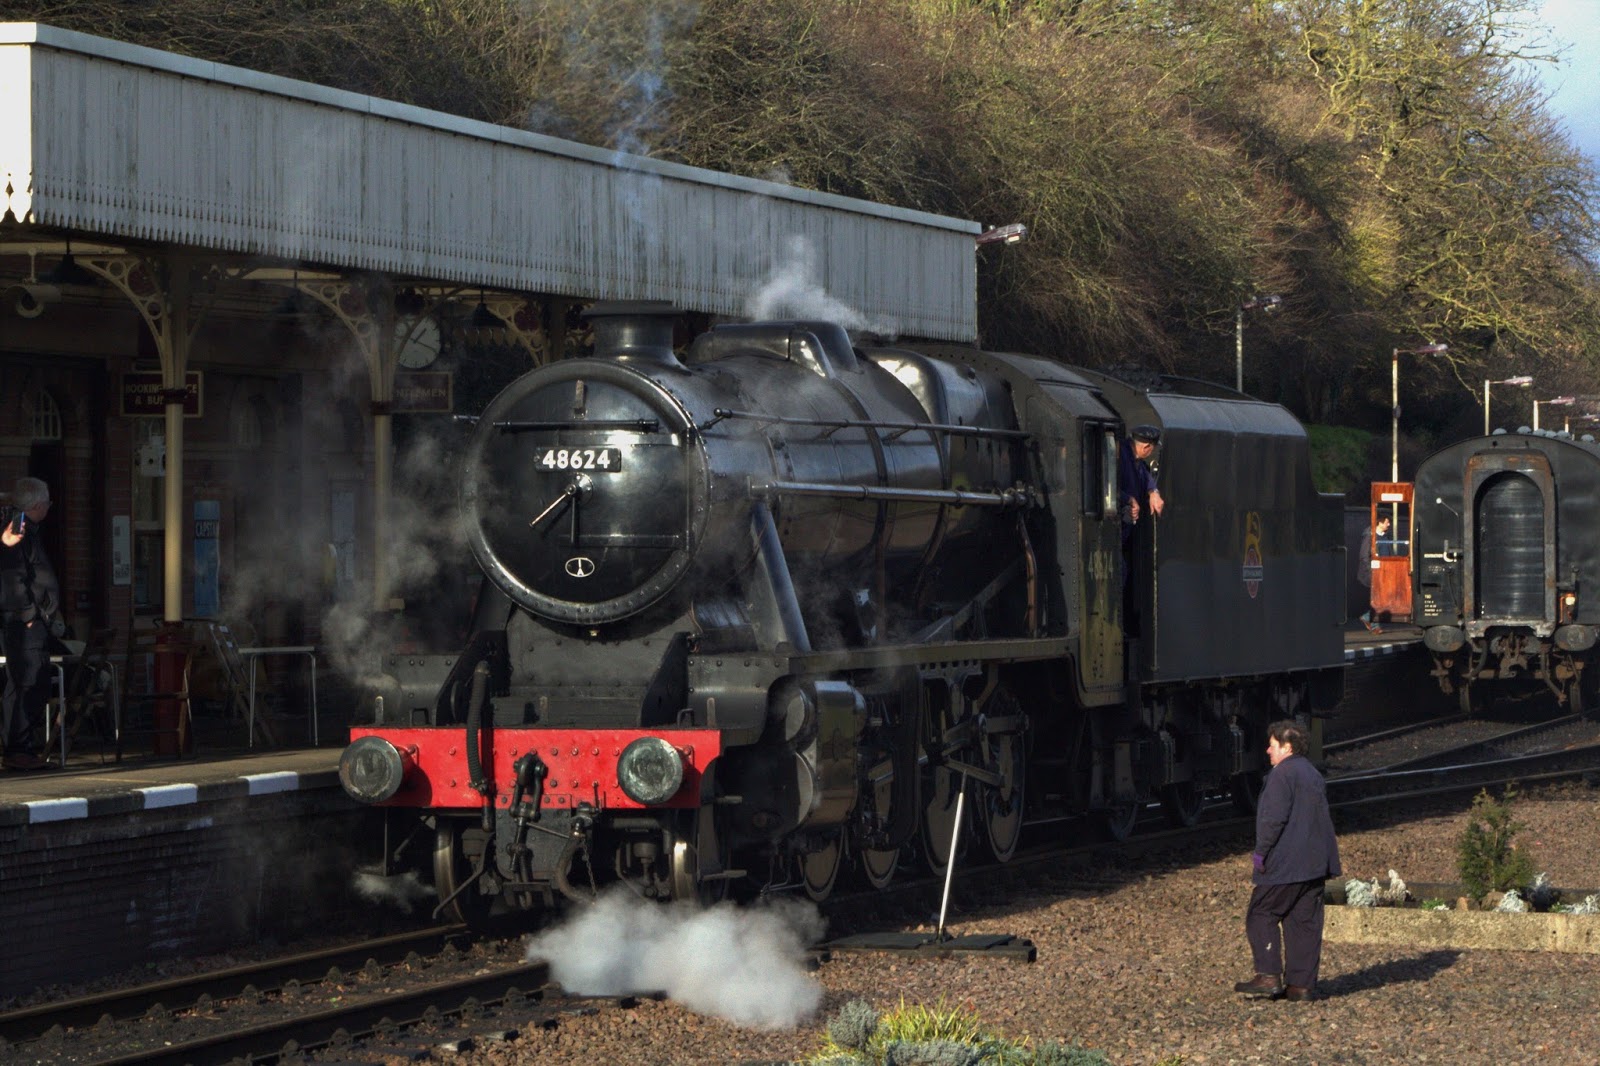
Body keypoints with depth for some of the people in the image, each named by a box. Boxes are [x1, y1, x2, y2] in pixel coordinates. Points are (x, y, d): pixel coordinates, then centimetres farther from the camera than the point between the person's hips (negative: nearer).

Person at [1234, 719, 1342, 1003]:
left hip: (1284, 864, -9)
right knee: (1305, 923, 7)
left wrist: (1261, 852, -13)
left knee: (1261, 916, -1)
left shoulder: (1282, 775, -12)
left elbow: (1275, 818, -19)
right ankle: (1302, 984, 6)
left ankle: (1269, 976, -8)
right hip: (1314, 864, 9)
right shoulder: (1313, 775, 18)